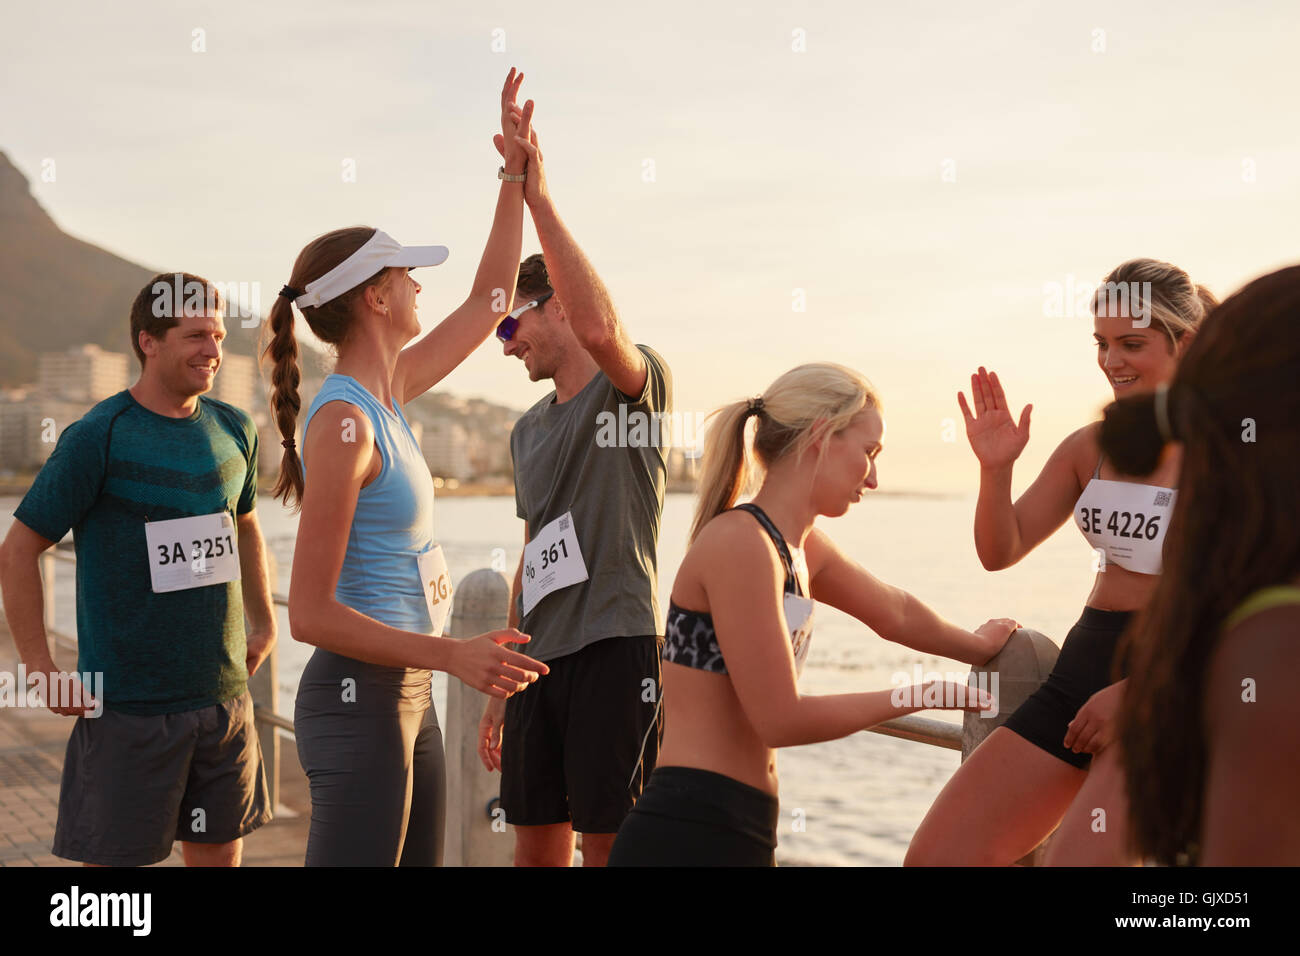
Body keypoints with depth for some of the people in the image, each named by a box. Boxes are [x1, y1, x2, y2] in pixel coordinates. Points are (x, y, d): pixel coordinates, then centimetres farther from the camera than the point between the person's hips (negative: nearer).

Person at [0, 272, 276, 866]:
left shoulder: (234, 430, 7)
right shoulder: (97, 438, -10)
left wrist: (264, 624, 22)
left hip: (224, 699, 6)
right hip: (128, 706, -5)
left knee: (219, 854, 13)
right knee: (114, 858, 1)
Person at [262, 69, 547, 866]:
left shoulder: (386, 396, 8)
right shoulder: (343, 422, -18)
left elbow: (490, 301, 20)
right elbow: (310, 612, -20)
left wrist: (516, 173, 17)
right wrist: (452, 654, -25)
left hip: (407, 694, 10)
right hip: (358, 699, -10)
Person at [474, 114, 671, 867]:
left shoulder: (642, 383, -4)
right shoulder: (529, 431, 19)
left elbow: (600, 329, -28)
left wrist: (538, 196, -26)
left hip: (617, 645, -7)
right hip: (540, 659, 7)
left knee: (608, 849, -3)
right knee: (536, 851, 11)